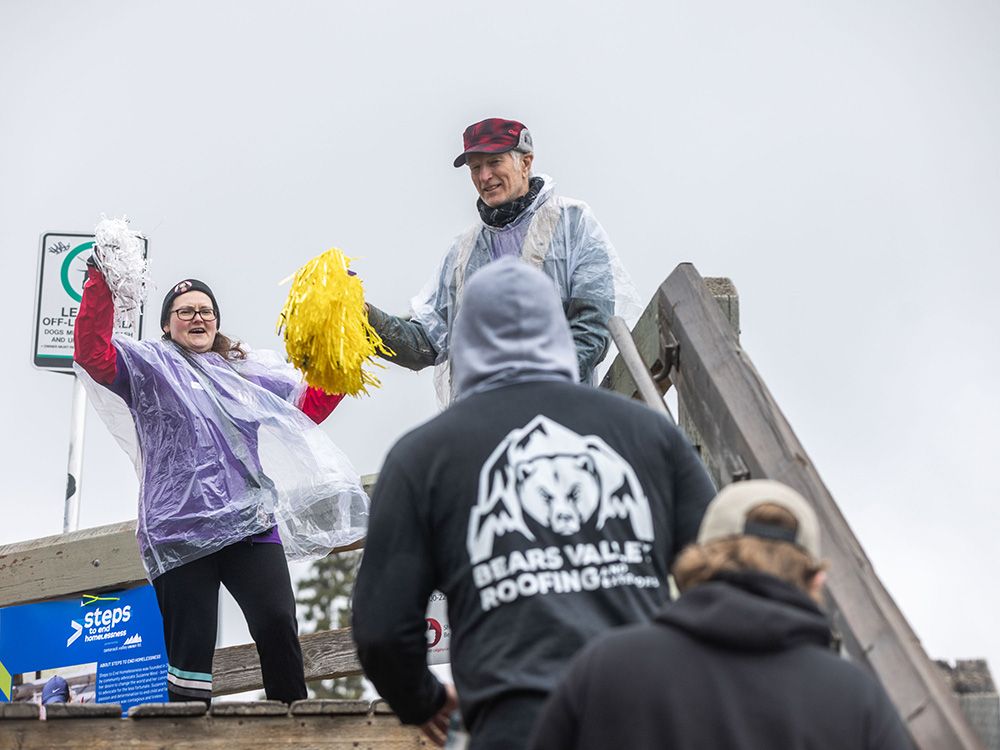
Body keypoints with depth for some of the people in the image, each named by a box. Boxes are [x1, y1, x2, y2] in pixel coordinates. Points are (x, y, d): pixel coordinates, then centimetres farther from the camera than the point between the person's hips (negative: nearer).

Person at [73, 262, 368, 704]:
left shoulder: (247, 372, 26)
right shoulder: (149, 366, 12)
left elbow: (311, 405, 31)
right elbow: (92, 352, -6)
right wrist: (100, 284, -16)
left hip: (251, 523, 3)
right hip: (180, 530, -3)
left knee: (277, 624, -14)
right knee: (190, 646, -5)